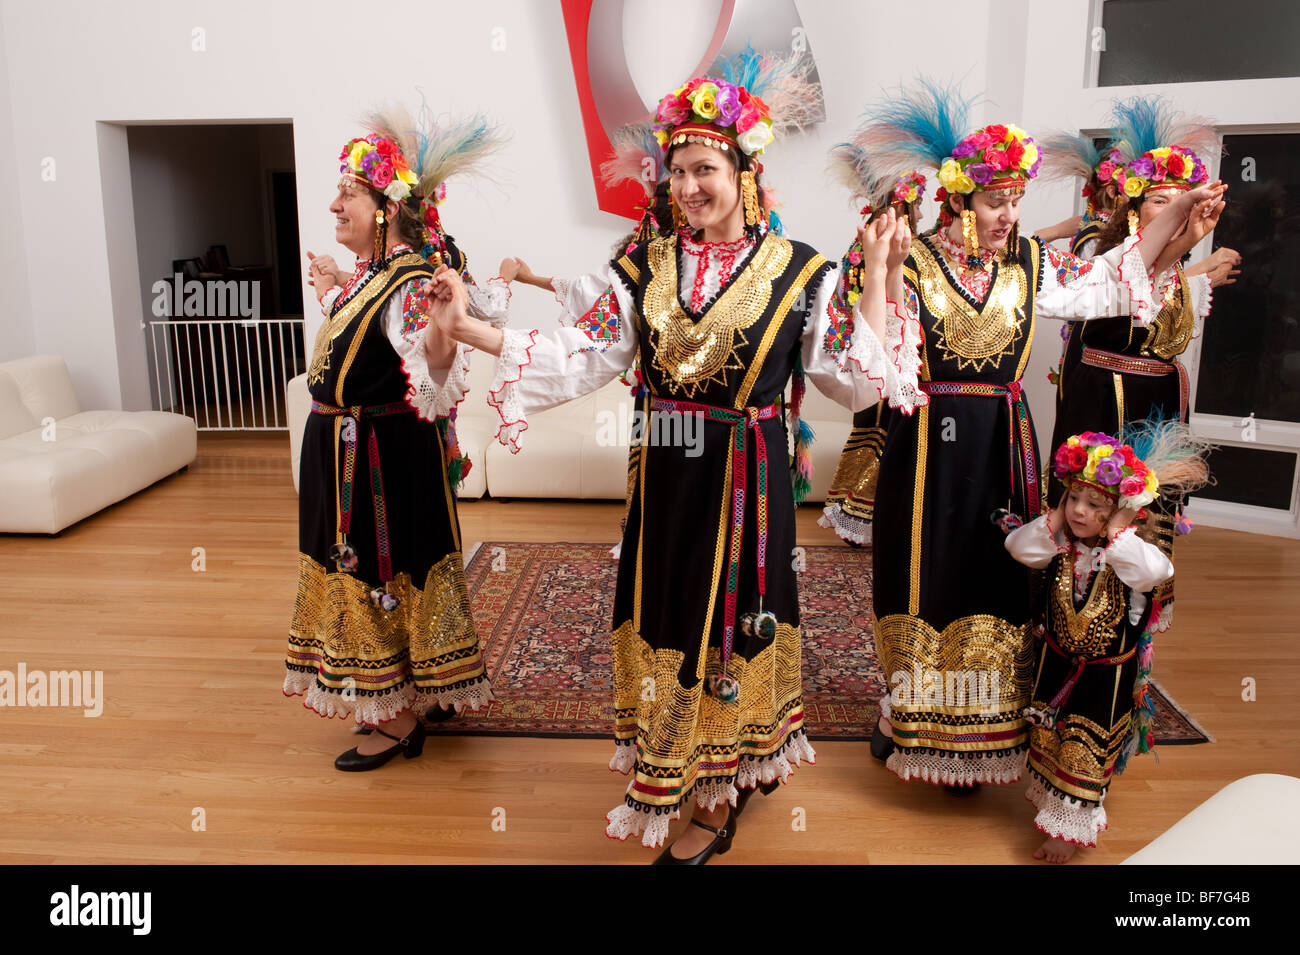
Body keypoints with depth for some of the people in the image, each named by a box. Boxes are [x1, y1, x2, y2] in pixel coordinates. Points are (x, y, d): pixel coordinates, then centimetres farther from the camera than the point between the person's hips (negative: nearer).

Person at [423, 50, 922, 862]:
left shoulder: (797, 272, -4)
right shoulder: (647, 268, 5)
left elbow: (858, 380, -4)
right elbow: (578, 356, -1)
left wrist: (875, 278, -8)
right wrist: (467, 328, -8)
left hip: (748, 480, -3)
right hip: (669, 477, 4)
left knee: (731, 620, 7)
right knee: (670, 619, 12)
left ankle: (717, 808, 27)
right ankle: (726, 777, 36)